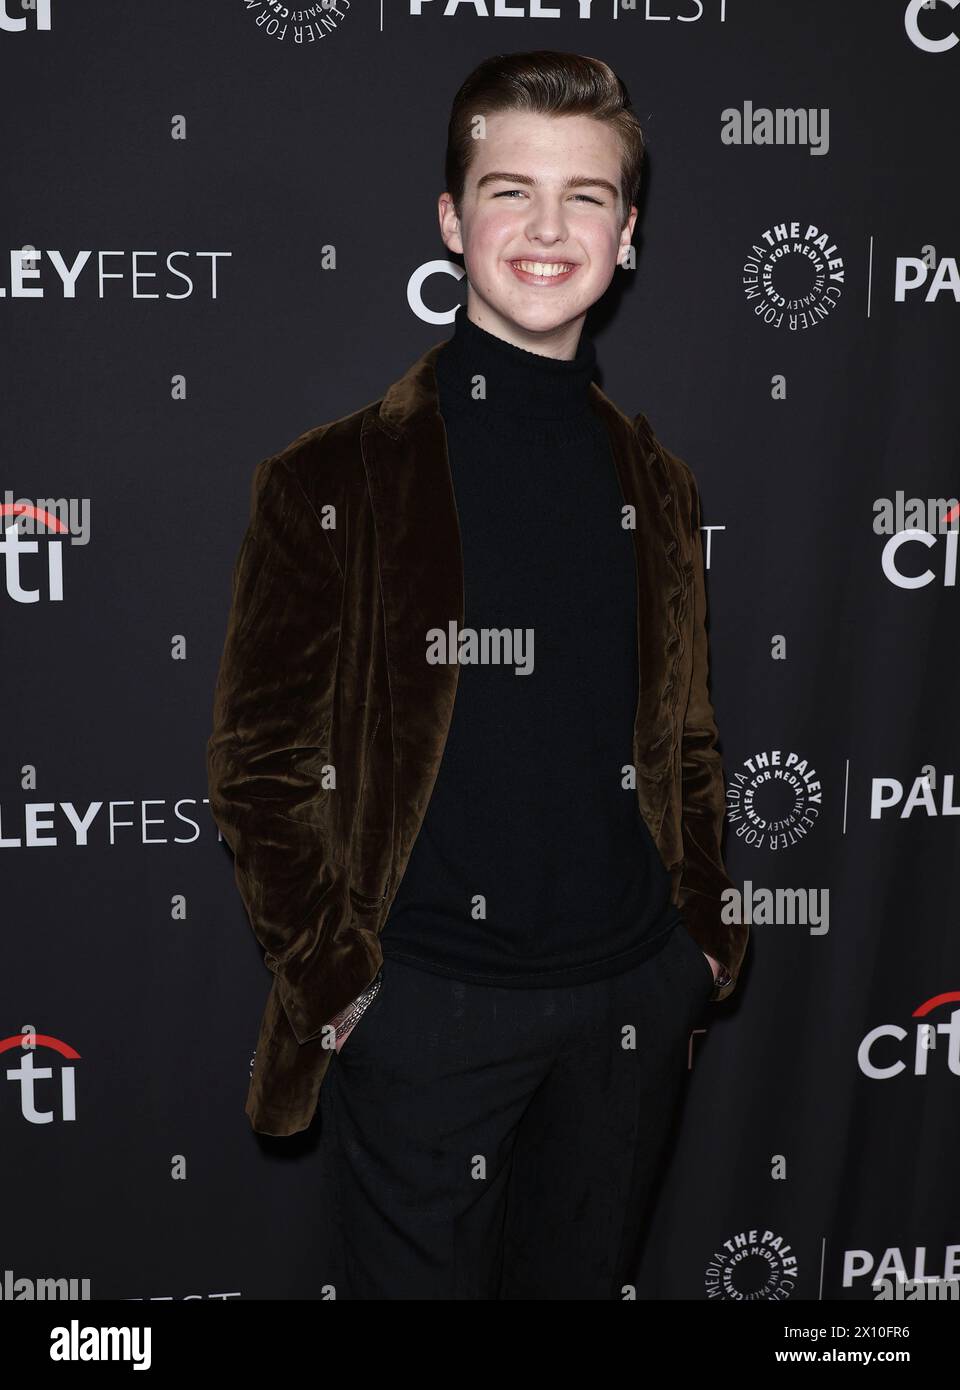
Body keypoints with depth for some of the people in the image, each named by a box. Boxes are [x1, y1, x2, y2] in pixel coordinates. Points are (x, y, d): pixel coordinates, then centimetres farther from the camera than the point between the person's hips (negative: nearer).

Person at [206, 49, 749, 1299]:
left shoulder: (657, 486, 7)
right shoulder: (335, 478, -7)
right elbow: (260, 762, -6)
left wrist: (704, 929, 7)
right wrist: (332, 973, -11)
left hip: (633, 1002, 5)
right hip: (420, 1006, -4)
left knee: (586, 1277, 19)